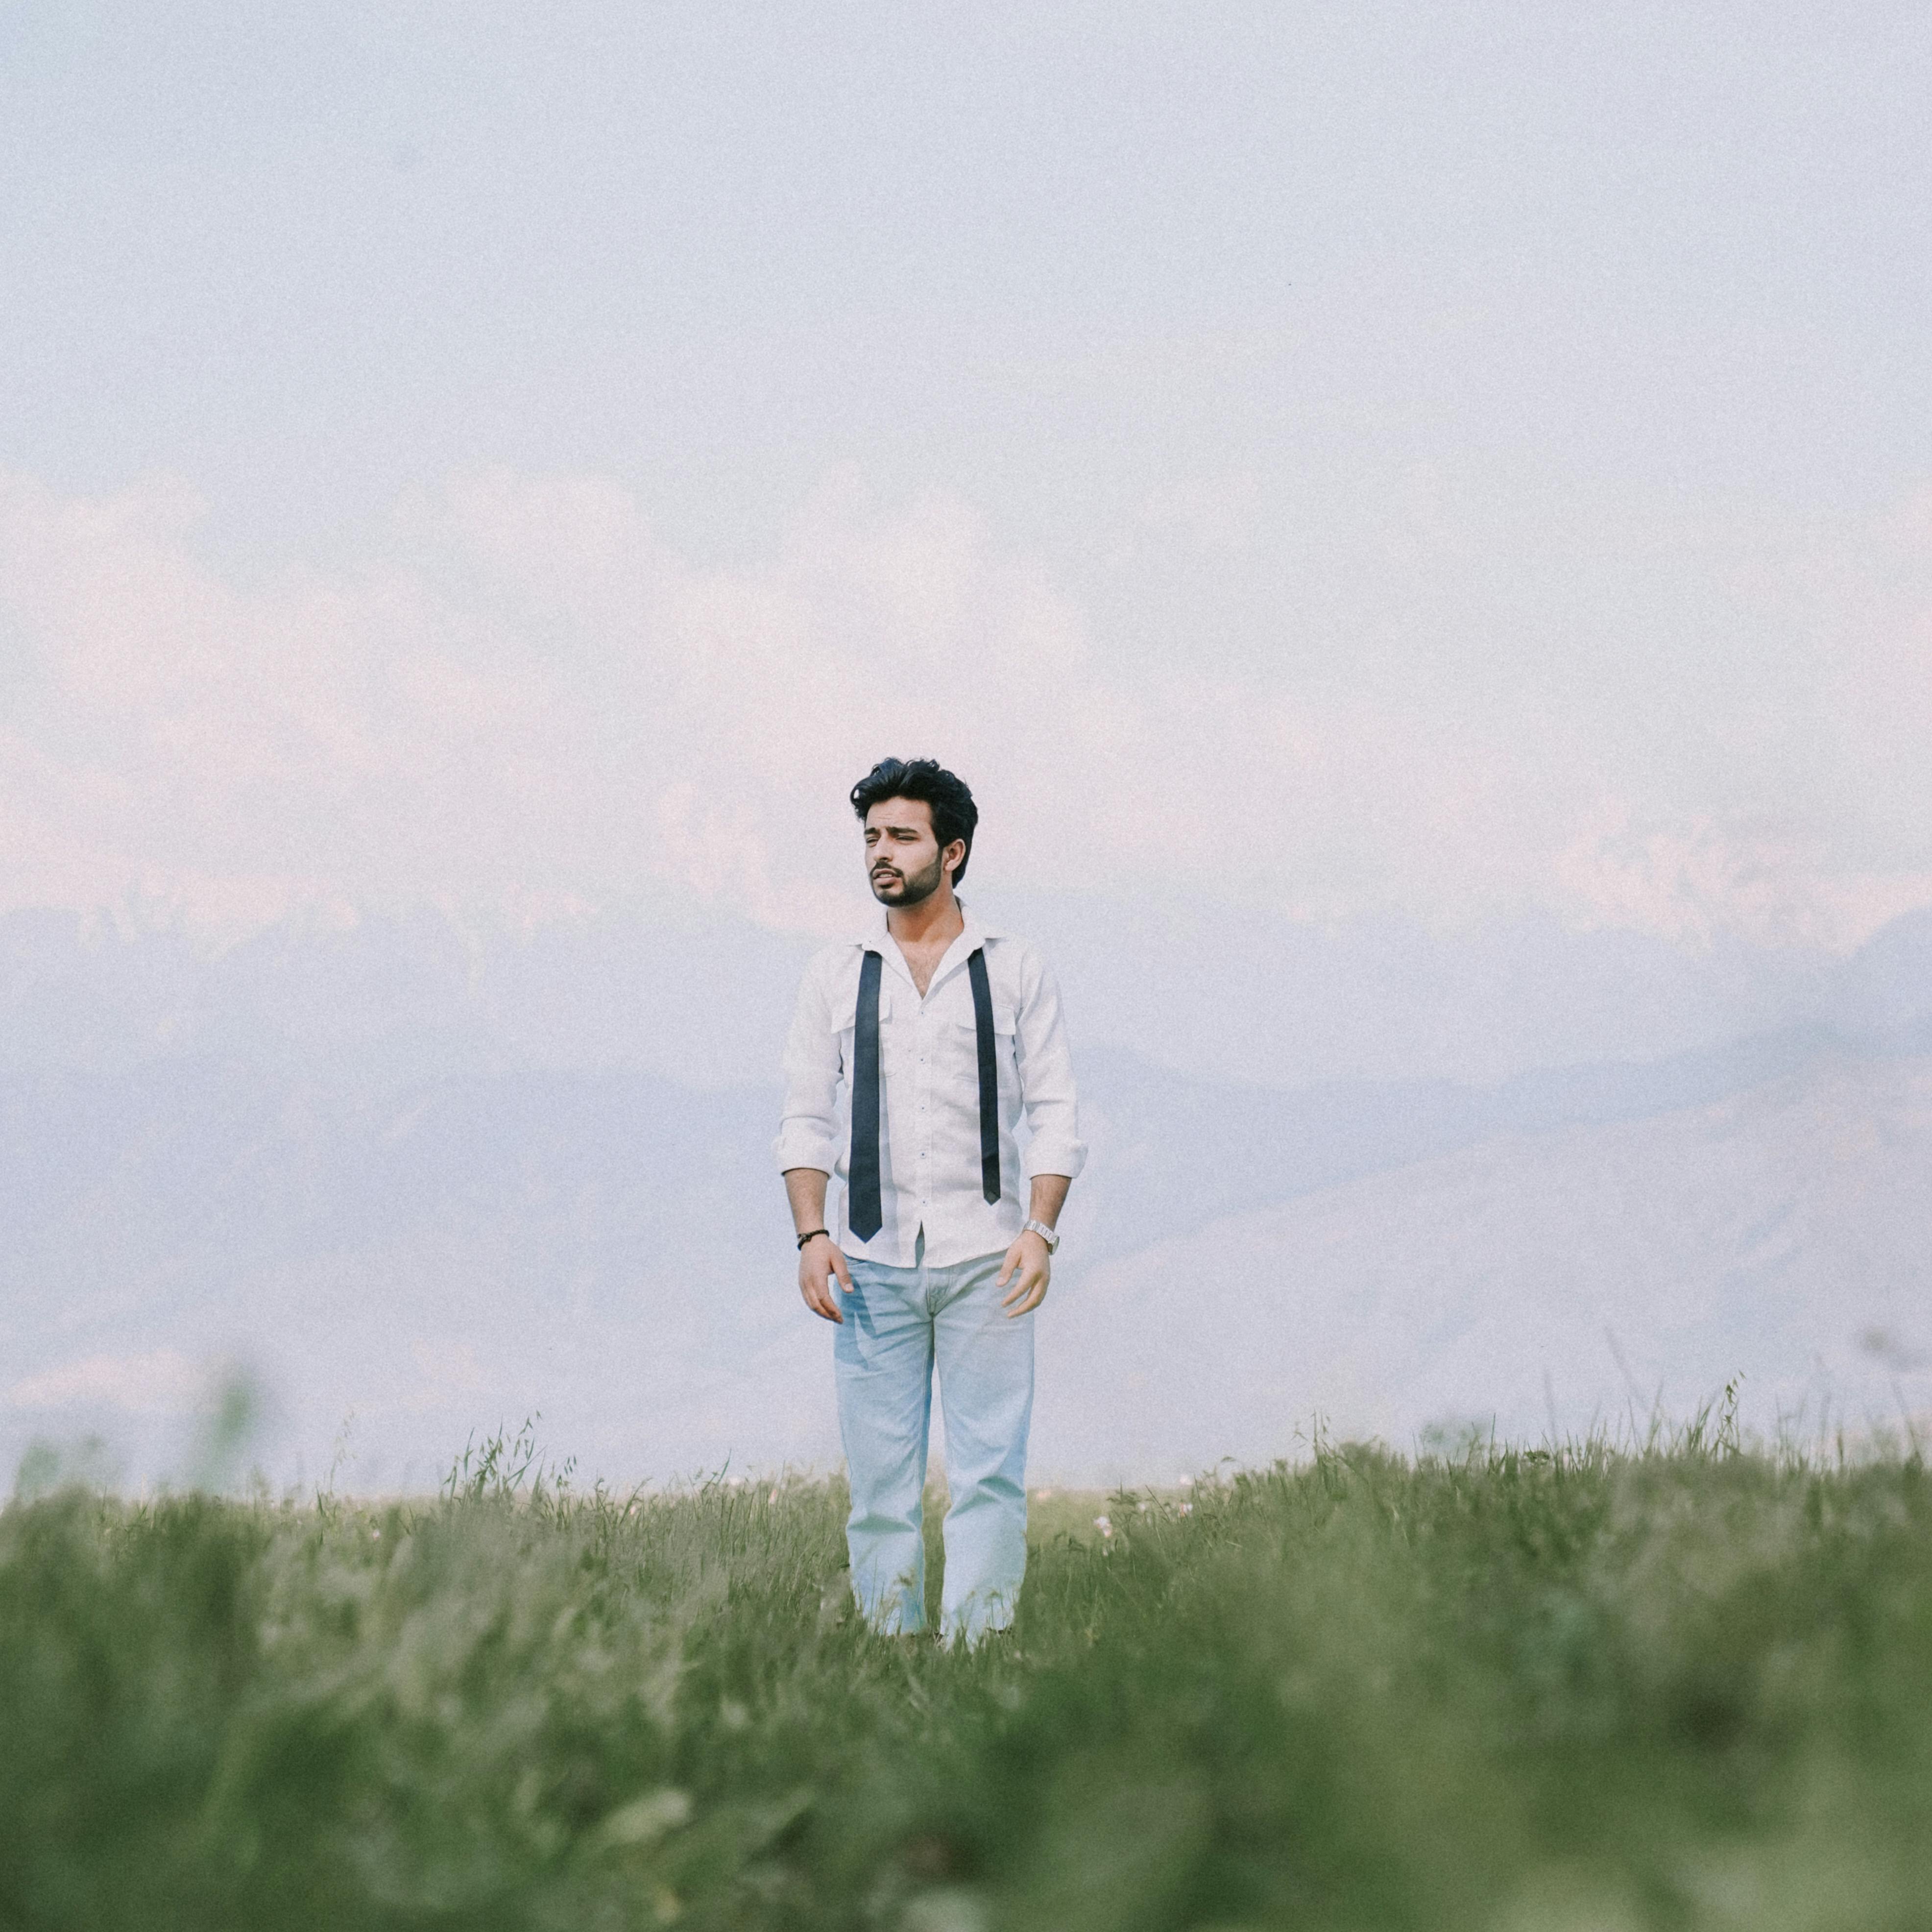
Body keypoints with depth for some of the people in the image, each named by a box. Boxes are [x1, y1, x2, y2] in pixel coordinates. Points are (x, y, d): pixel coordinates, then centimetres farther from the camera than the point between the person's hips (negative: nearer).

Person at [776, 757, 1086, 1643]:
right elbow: (806, 1119, 8)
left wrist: (1041, 1230, -10)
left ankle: (977, 1647, -8)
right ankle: (887, 1644, 5)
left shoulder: (1015, 972, 6)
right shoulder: (837, 975, 10)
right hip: (873, 1261, 2)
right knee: (879, 1478, 1)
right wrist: (812, 1235, -6)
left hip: (984, 1258, -1)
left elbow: (1054, 1113, 3)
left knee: (989, 1473, -7)